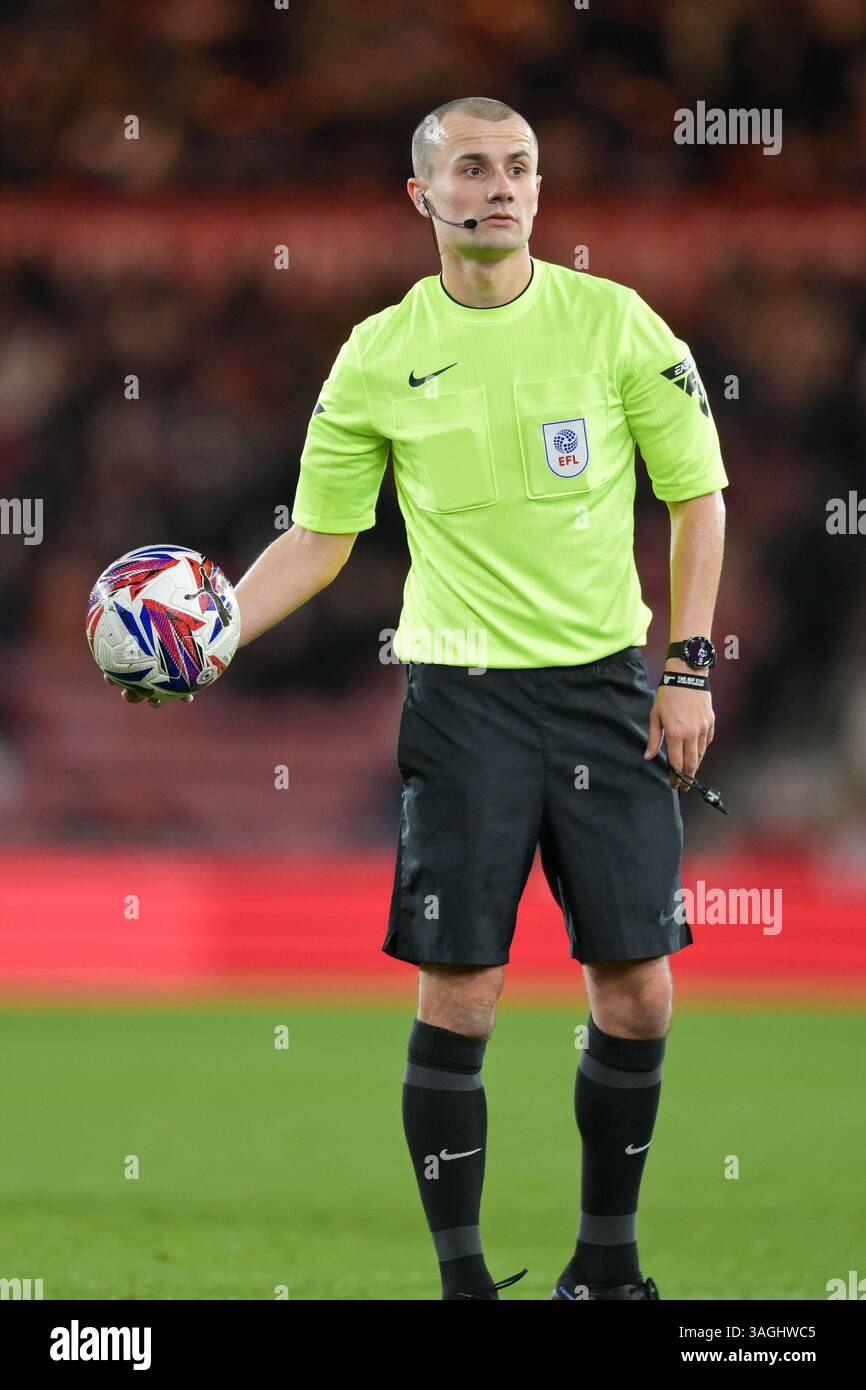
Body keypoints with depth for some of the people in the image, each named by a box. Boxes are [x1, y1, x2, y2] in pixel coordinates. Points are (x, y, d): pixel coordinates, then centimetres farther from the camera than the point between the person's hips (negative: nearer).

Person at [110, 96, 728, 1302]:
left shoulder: (614, 321, 1)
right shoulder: (380, 355, 2)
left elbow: (698, 497, 7)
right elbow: (319, 539, 9)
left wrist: (690, 668, 0)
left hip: (606, 682, 1)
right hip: (461, 691, -1)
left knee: (636, 993, 0)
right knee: (458, 996, -6)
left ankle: (606, 1258, 17)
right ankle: (461, 1274, 3)